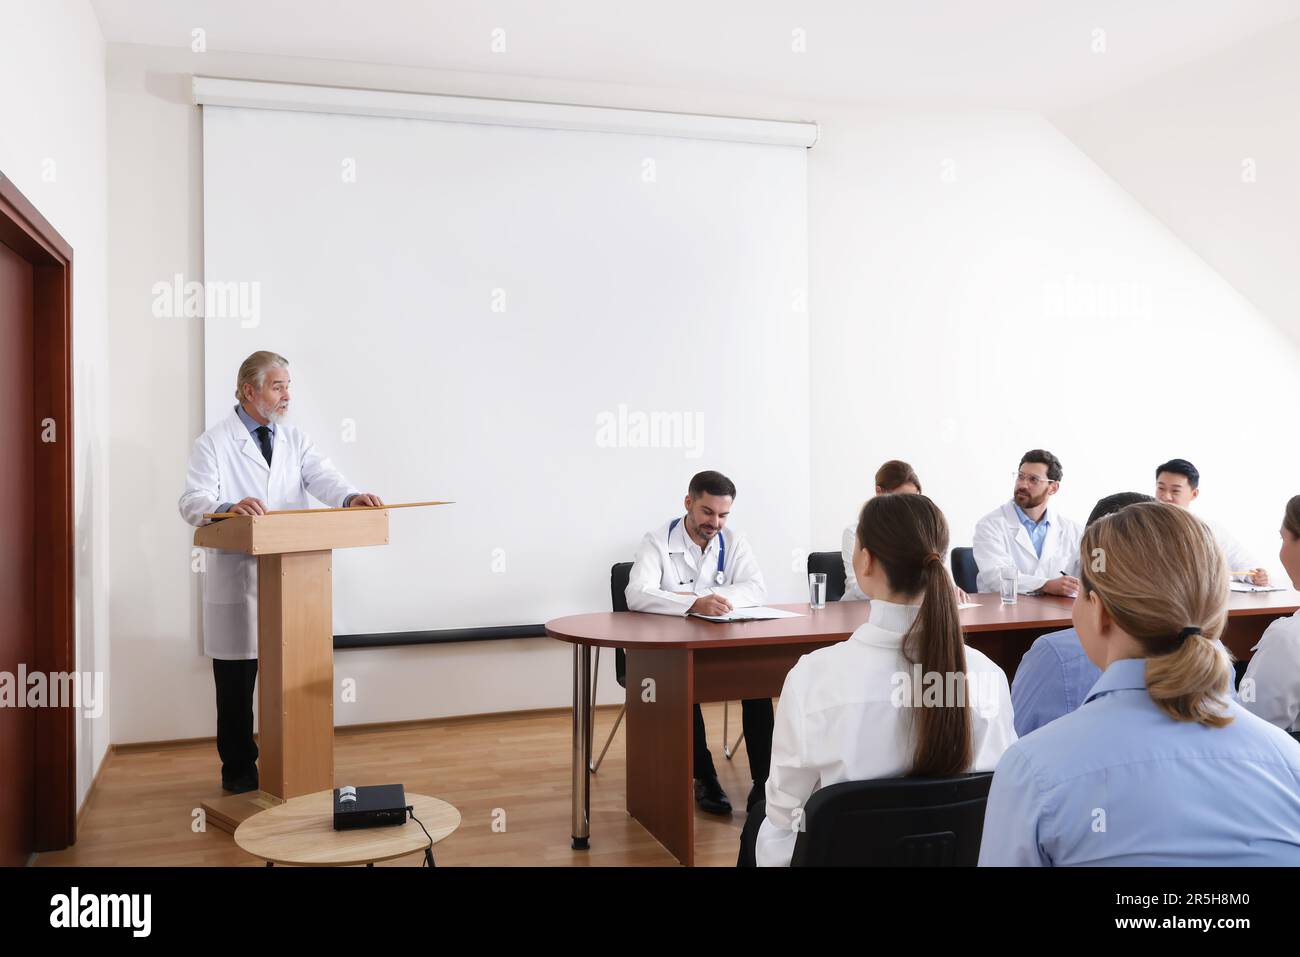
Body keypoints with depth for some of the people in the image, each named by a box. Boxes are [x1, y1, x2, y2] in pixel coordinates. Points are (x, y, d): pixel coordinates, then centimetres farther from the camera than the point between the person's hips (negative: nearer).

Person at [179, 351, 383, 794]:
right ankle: (238, 769, 21)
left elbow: (324, 479, -3)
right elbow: (193, 502, -11)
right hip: (236, 578, -3)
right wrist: (228, 508, -33)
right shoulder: (213, 443, 0)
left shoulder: (296, 440, 12)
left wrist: (351, 496, -26)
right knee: (236, 681, 6)